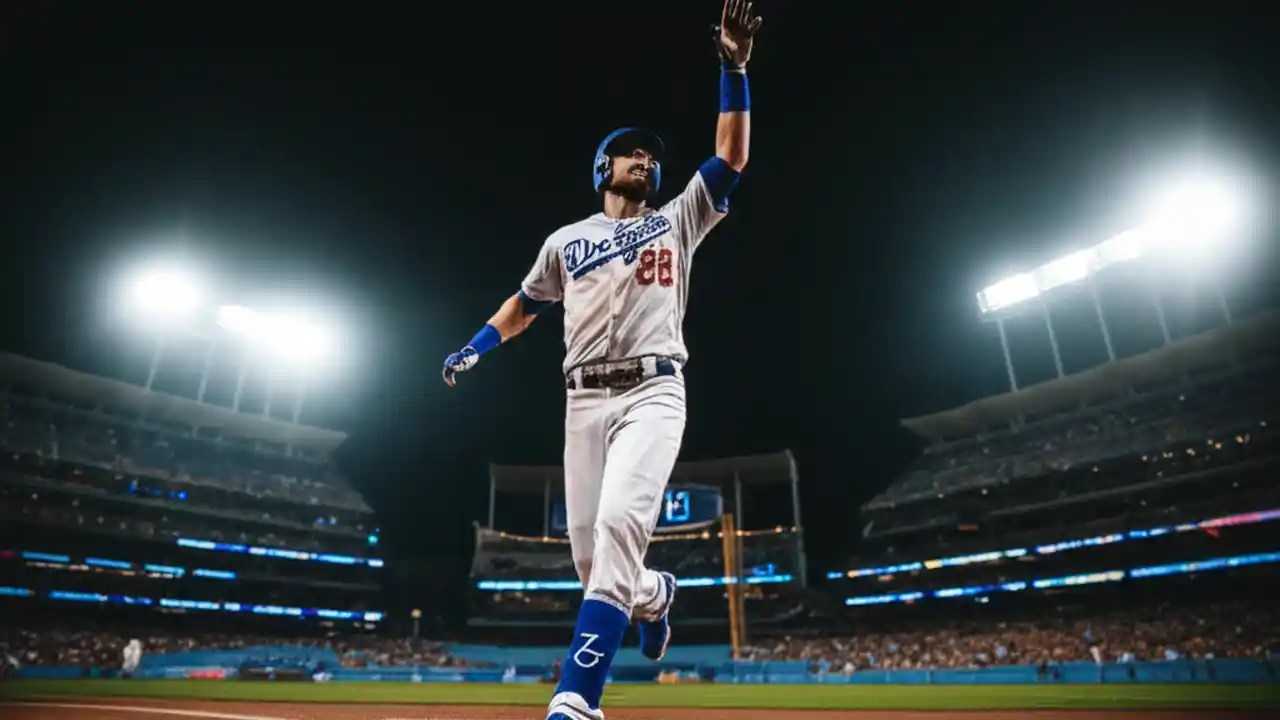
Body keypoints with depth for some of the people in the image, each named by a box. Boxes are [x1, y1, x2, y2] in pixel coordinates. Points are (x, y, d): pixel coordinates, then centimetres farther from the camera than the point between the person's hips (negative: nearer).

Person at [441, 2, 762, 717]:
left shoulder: (675, 222, 14)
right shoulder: (566, 240, 18)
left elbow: (731, 158, 4)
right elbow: (525, 304, 26)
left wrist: (734, 70, -4)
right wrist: (473, 350, 15)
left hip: (653, 392, -3)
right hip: (585, 398, 3)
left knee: (619, 525, -25)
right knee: (590, 554, 3)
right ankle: (655, 594, 38)